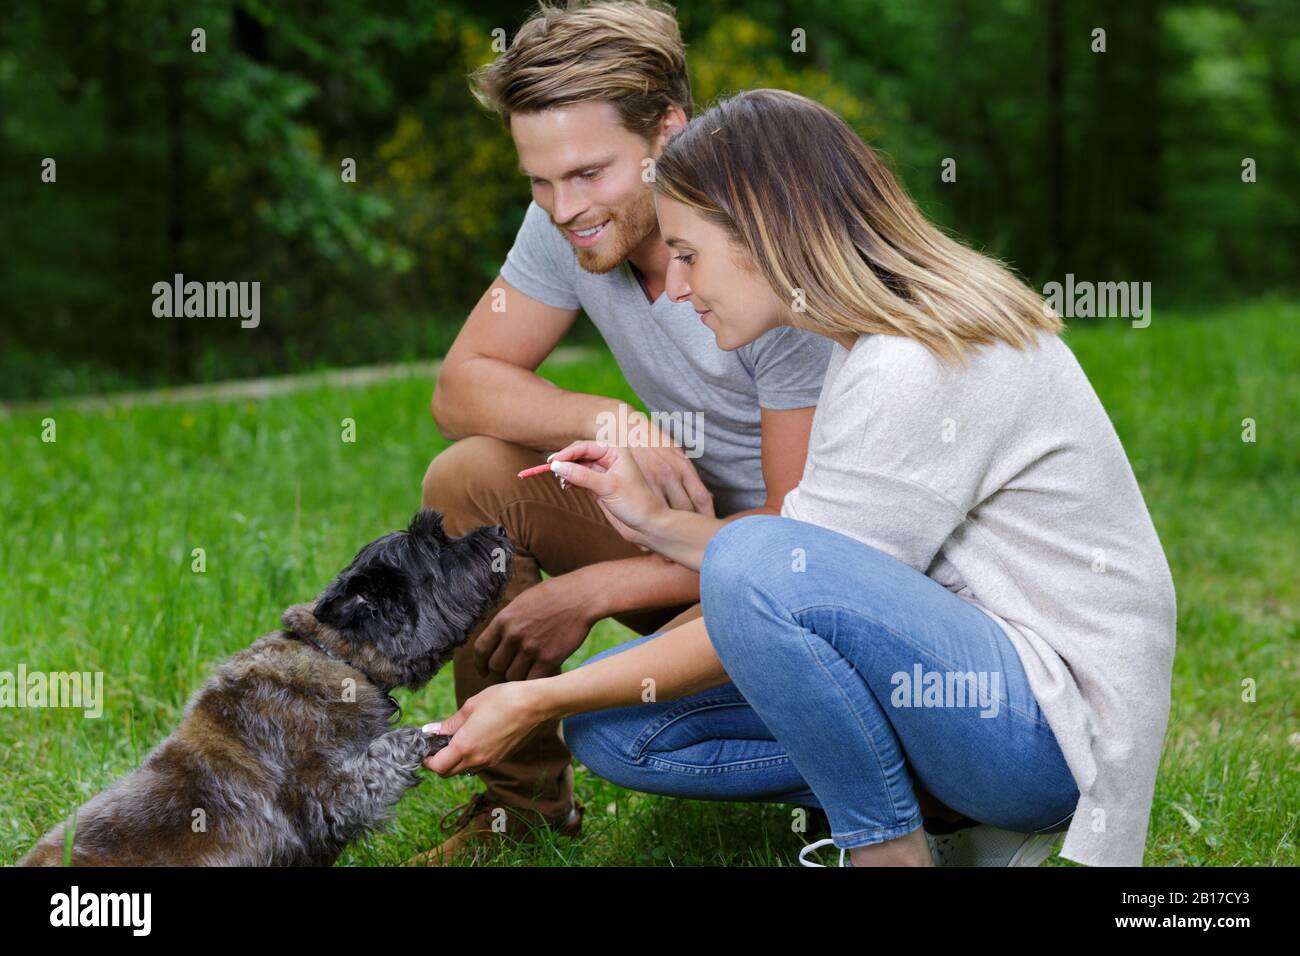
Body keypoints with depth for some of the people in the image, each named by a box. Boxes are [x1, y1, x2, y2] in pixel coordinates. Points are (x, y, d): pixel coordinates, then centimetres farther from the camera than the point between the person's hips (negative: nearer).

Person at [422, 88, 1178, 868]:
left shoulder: (917, 373, -22)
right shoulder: (879, 342, 8)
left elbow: (769, 584, -18)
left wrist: (541, 702, -11)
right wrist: (659, 525, 7)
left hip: (1055, 725, -10)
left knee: (755, 560, -31)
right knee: (612, 727, 2)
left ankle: (891, 845, -12)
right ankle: (957, 812, 3)